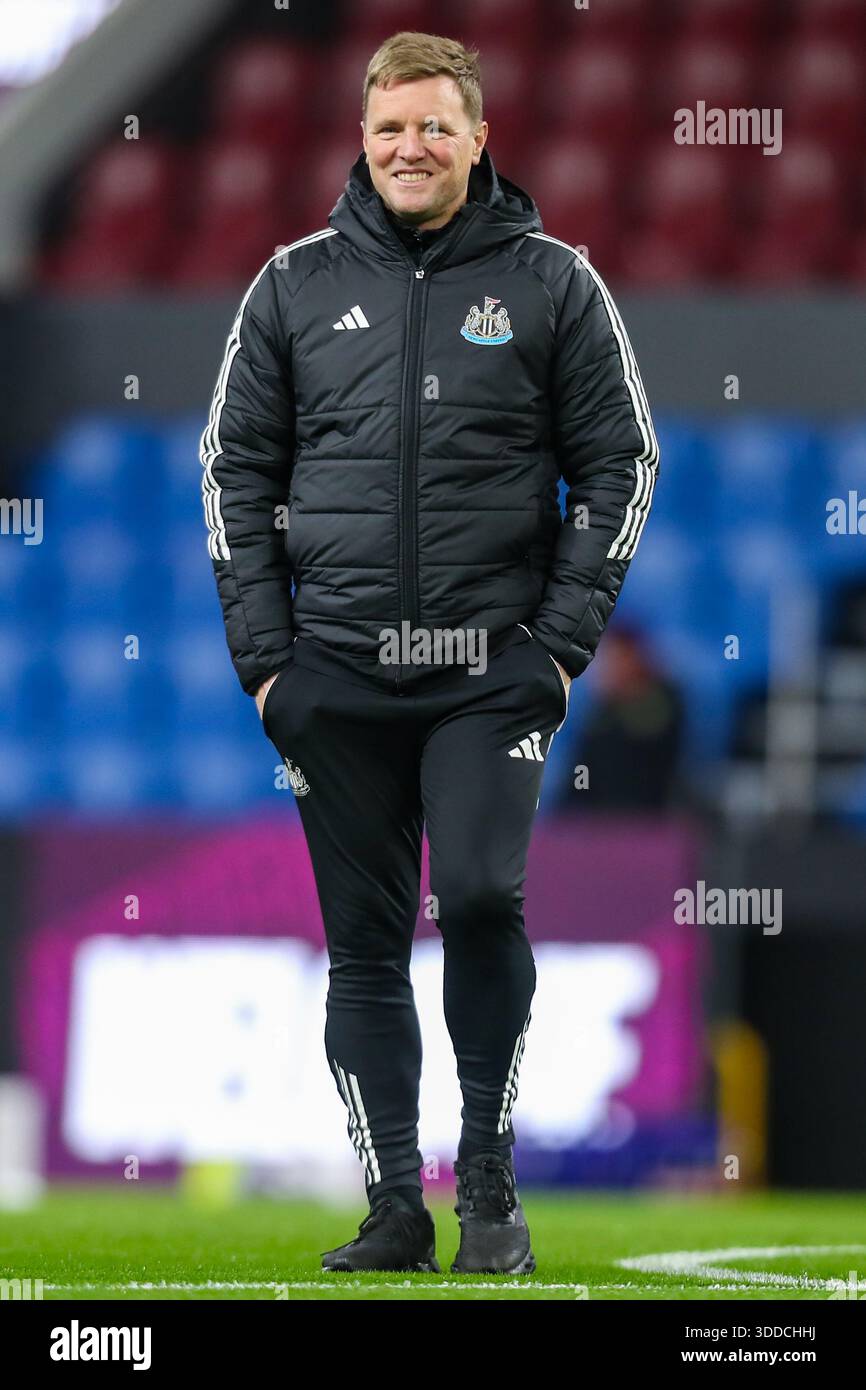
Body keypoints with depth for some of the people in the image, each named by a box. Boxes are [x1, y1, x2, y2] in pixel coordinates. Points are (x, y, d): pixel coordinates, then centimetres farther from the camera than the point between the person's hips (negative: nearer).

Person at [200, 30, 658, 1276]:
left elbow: (619, 467, 5)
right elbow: (236, 469, 11)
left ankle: (489, 1176, -1)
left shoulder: (551, 284, 4)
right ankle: (395, 1208, 9)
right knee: (365, 941, 3)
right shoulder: (296, 285, 8)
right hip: (335, 679, 2)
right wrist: (264, 656, 2)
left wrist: (562, 645, -4)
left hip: (493, 671, -2)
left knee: (480, 896, -17)